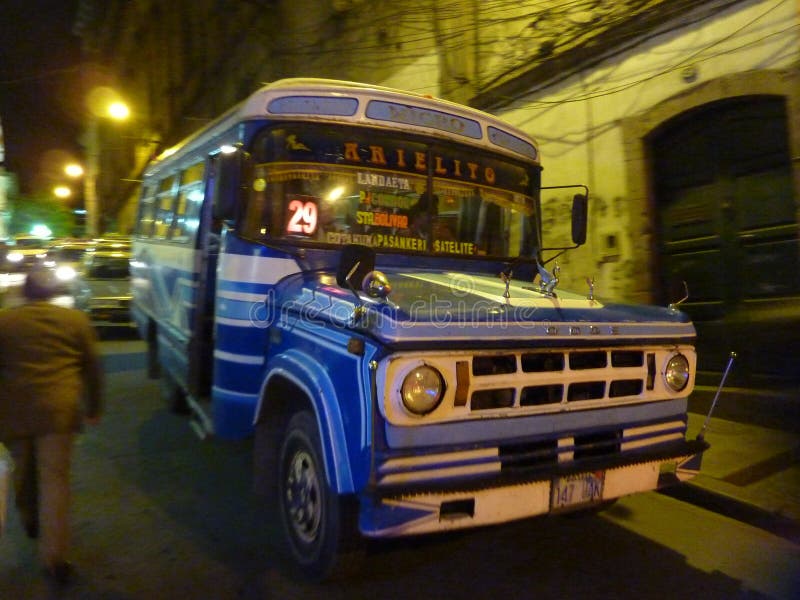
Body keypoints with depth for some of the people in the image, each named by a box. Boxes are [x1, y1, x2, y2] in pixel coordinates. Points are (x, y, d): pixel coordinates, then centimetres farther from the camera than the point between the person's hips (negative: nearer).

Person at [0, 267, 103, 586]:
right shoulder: (76, 319, 2)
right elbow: (92, 368, 5)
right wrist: (93, 407, 16)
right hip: (58, 411, -2)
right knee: (55, 479, 3)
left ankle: (30, 521, 46)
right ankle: (53, 556, 2)